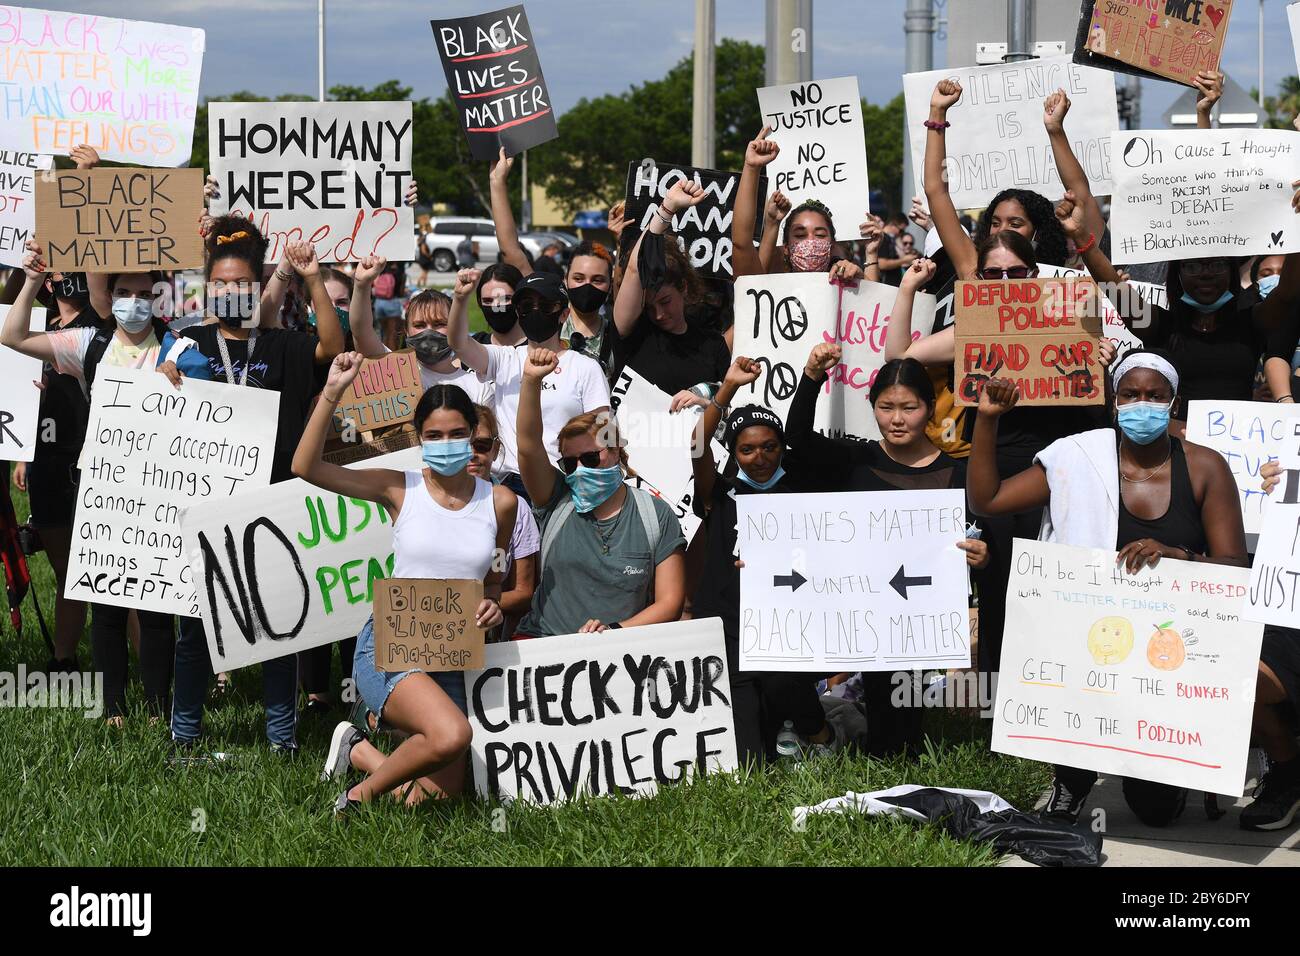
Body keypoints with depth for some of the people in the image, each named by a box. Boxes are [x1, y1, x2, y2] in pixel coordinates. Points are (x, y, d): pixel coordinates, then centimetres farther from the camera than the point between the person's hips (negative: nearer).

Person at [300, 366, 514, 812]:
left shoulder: (500, 503, 5)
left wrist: (493, 607, -3)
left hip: (453, 657, 4)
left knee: (438, 797, 4)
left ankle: (359, 751, 33)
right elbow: (305, 466, -11)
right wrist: (331, 394, -19)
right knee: (451, 735, -33)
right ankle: (361, 795, -6)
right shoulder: (400, 490, -3)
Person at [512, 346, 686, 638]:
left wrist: (615, 630, -12)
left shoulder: (656, 515, 8)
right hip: (543, 644, 1)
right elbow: (529, 446, -5)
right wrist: (531, 381, -18)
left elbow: (670, 602, 4)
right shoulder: (557, 502, 11)